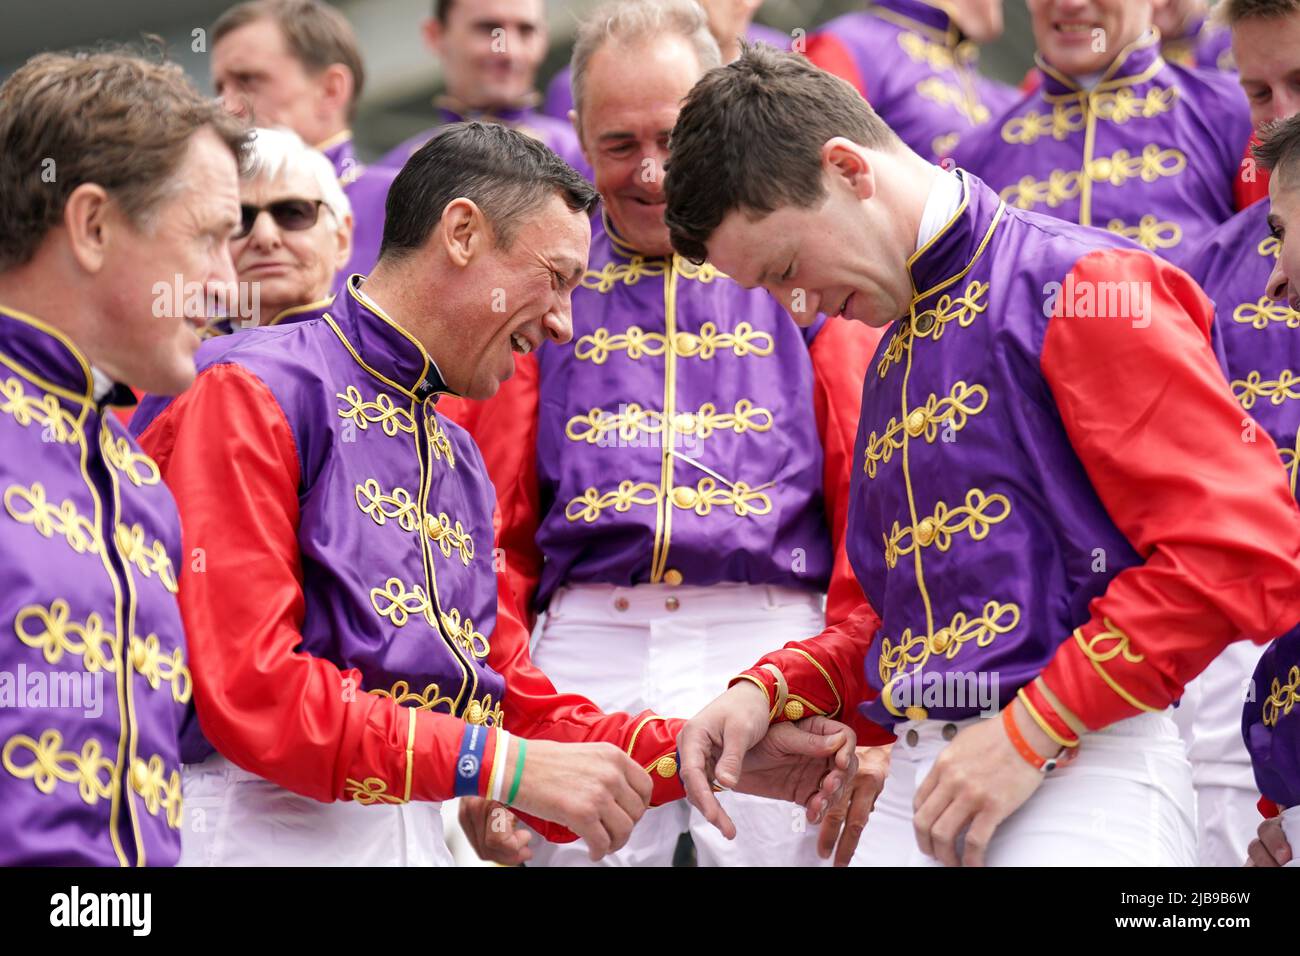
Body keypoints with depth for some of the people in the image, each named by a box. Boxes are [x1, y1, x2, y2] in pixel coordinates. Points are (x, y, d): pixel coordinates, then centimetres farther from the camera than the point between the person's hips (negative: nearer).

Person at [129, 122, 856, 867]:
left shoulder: (460, 463, 19)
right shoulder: (252, 394, -8)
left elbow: (518, 706, 19)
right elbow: (247, 689, -18)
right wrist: (501, 764, -20)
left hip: (421, 832, 8)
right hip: (265, 828, -8)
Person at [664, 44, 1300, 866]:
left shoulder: (1082, 289, -7)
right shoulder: (893, 360, 21)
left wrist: (1033, 731, -15)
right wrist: (769, 690, 9)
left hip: (1082, 774, -7)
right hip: (922, 786, 8)